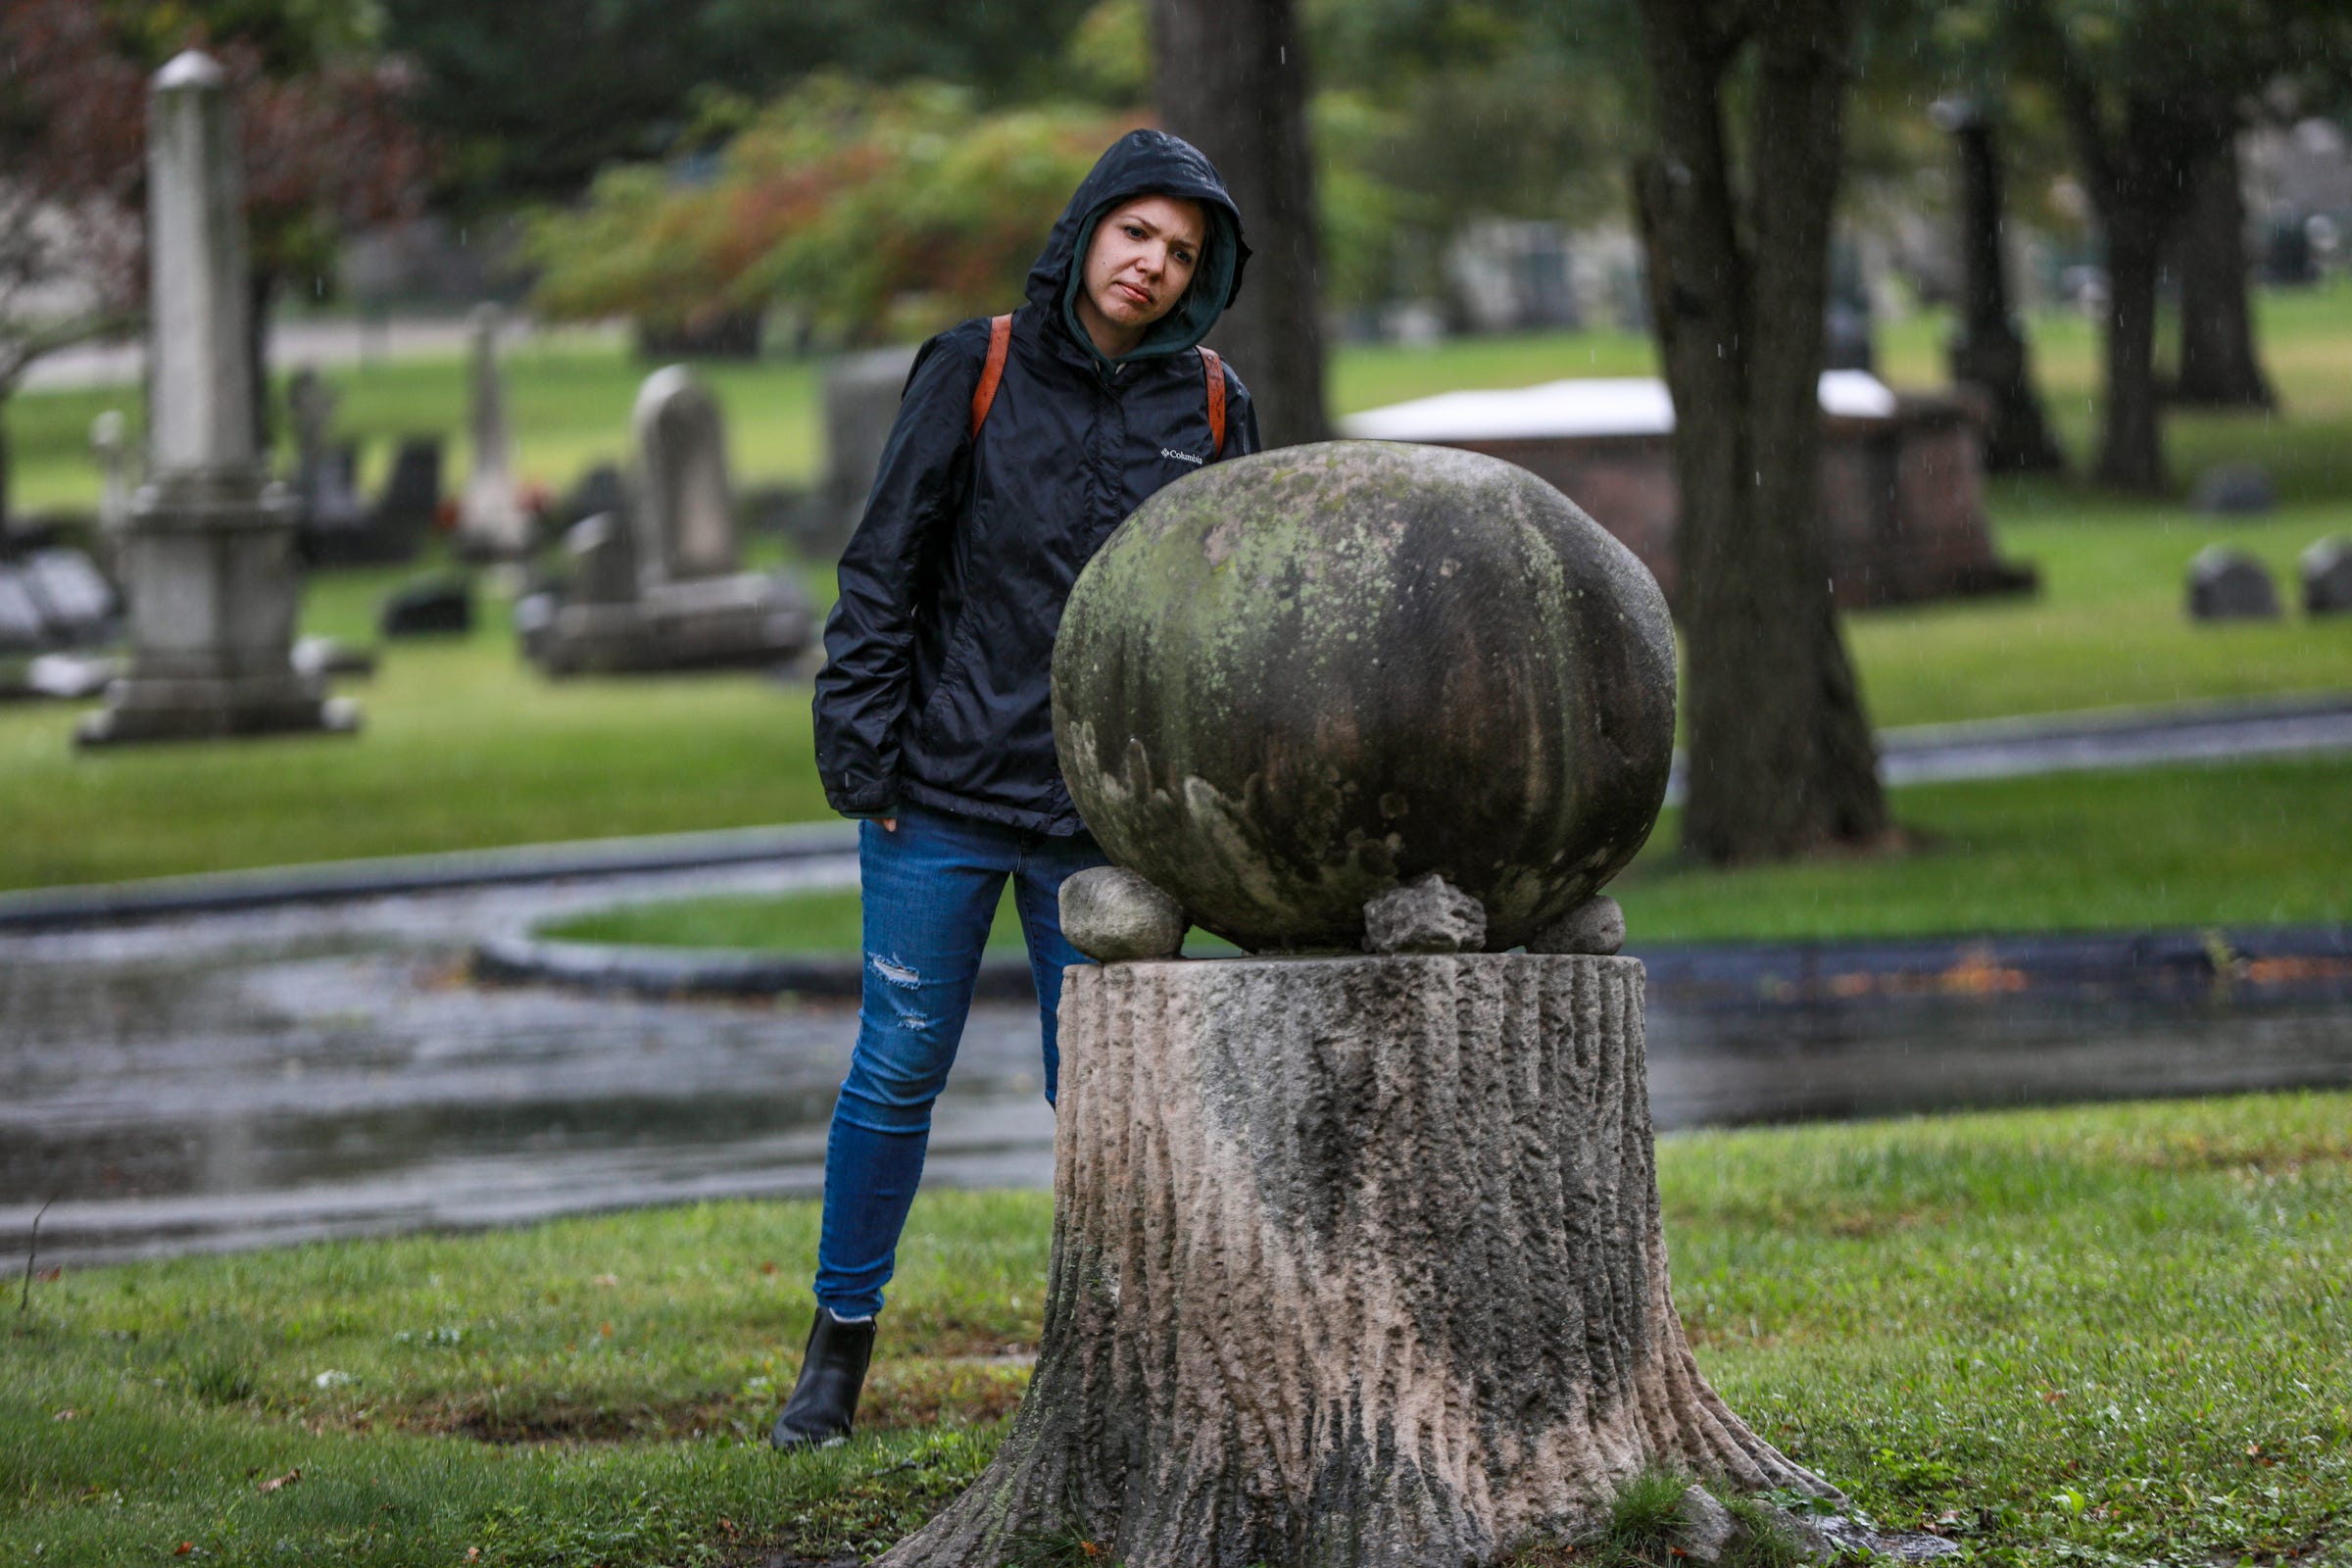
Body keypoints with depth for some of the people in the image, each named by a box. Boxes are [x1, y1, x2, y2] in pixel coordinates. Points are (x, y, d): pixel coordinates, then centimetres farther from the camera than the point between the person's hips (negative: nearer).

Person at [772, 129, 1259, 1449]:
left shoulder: (1210, 406, 5)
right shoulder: (977, 373, -2)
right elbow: (886, 569, 0)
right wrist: (864, 747, -6)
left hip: (1107, 811, 1)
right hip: (946, 788, -1)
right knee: (900, 1066, 2)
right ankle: (840, 1342, 14)